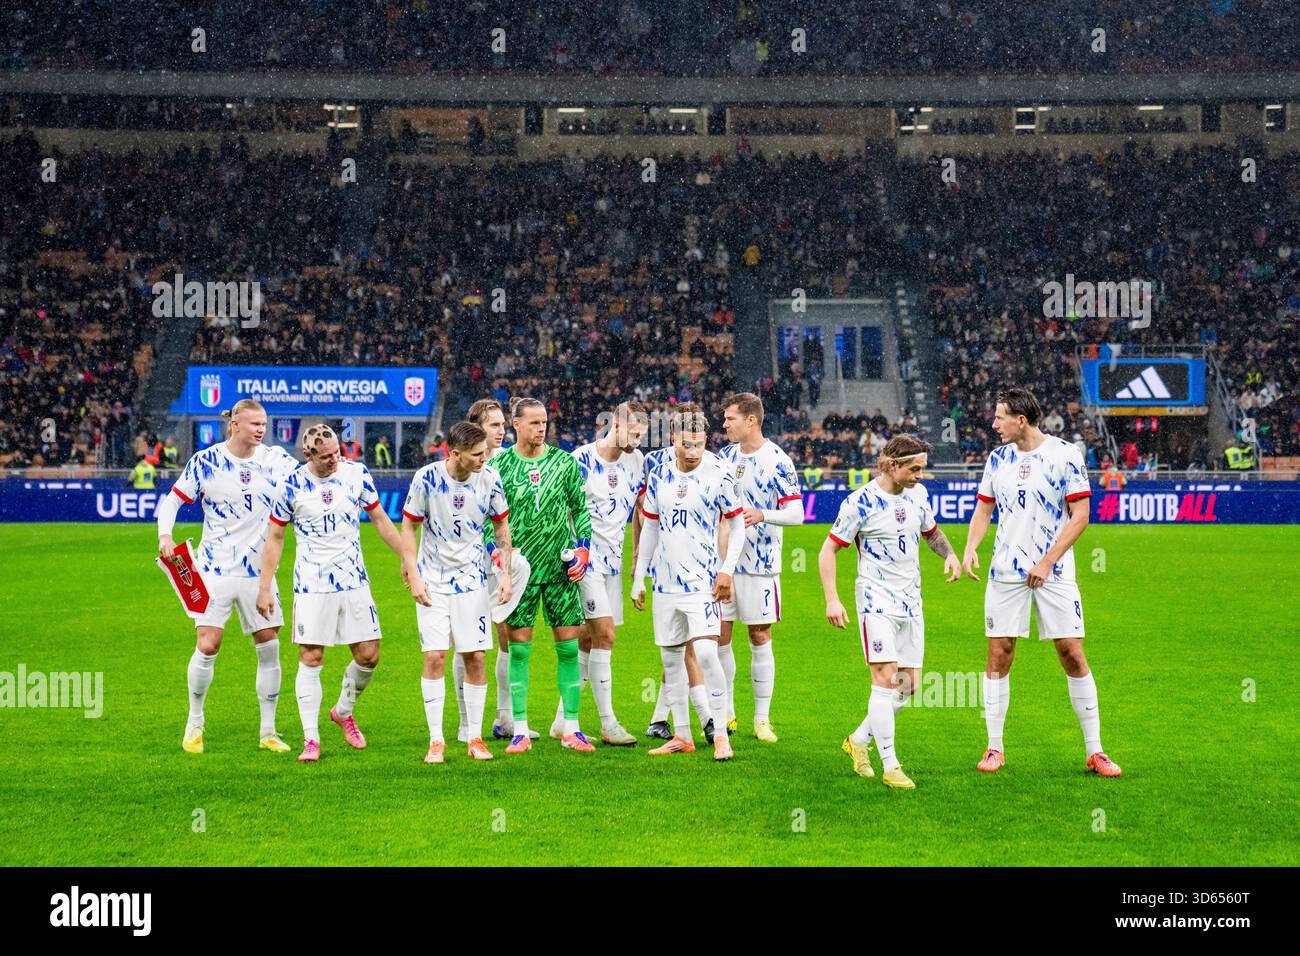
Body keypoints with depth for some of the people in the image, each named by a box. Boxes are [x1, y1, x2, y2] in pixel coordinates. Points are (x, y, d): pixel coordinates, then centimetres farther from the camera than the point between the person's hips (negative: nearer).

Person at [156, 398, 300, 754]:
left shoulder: (275, 458, 2)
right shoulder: (205, 461, -4)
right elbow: (172, 500, 1)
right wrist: (165, 536, -15)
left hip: (258, 568, 3)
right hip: (215, 568, -2)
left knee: (269, 647, 1)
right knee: (207, 646, -9)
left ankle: (268, 731, 13)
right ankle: (194, 724, 12)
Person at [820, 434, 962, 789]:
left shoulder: (919, 494, 6)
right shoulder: (860, 502, -12)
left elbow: (930, 531, 25)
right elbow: (828, 550, -7)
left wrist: (950, 554, 4)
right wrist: (831, 599, -15)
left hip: (911, 601, 7)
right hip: (876, 598, -7)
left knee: (908, 686, 6)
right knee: (886, 678, -15)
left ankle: (859, 740, 26)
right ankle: (890, 767, -9)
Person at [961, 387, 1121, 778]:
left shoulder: (1064, 454, -6)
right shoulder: (998, 458, 7)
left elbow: (1080, 515, -7)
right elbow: (983, 509, 15)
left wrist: (1046, 562, -13)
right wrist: (970, 548, -3)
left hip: (1054, 574, -3)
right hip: (1005, 573, 3)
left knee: (1073, 656, -4)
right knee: (998, 655, 0)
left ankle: (1094, 751, 5)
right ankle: (994, 749, 10)